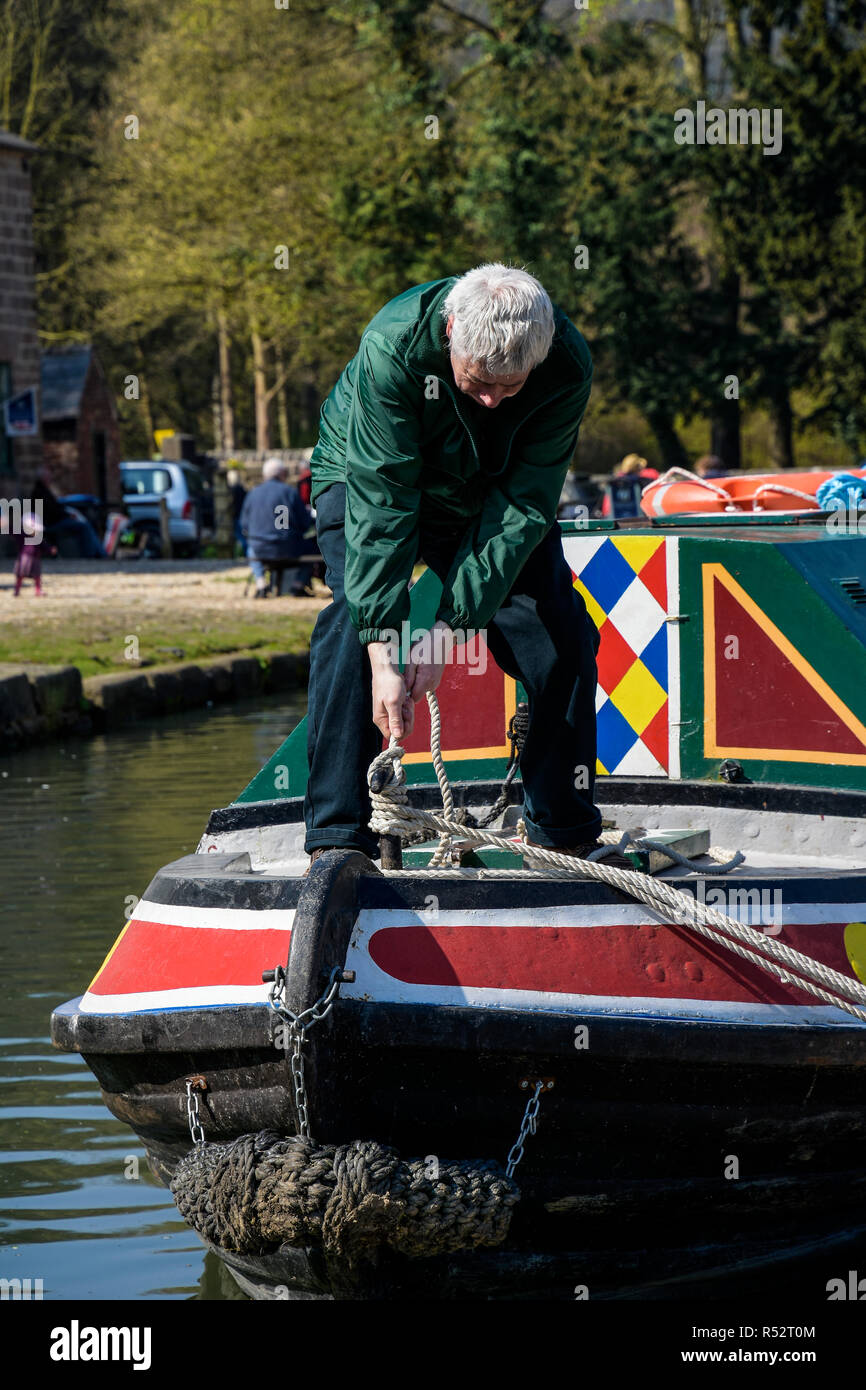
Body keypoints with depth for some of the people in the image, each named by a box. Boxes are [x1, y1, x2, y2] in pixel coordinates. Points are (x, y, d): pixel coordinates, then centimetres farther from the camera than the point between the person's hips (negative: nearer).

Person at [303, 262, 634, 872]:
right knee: (356, 621, -25)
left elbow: (522, 505, -29)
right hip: (372, 474, -3)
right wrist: (383, 655, -44)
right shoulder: (393, 347, -38)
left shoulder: (567, 364, -30)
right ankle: (338, 834, -24)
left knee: (561, 632, -8)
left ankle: (567, 834, 5)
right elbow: (381, 506, -39)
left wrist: (449, 627, -36)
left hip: (492, 489, 3)